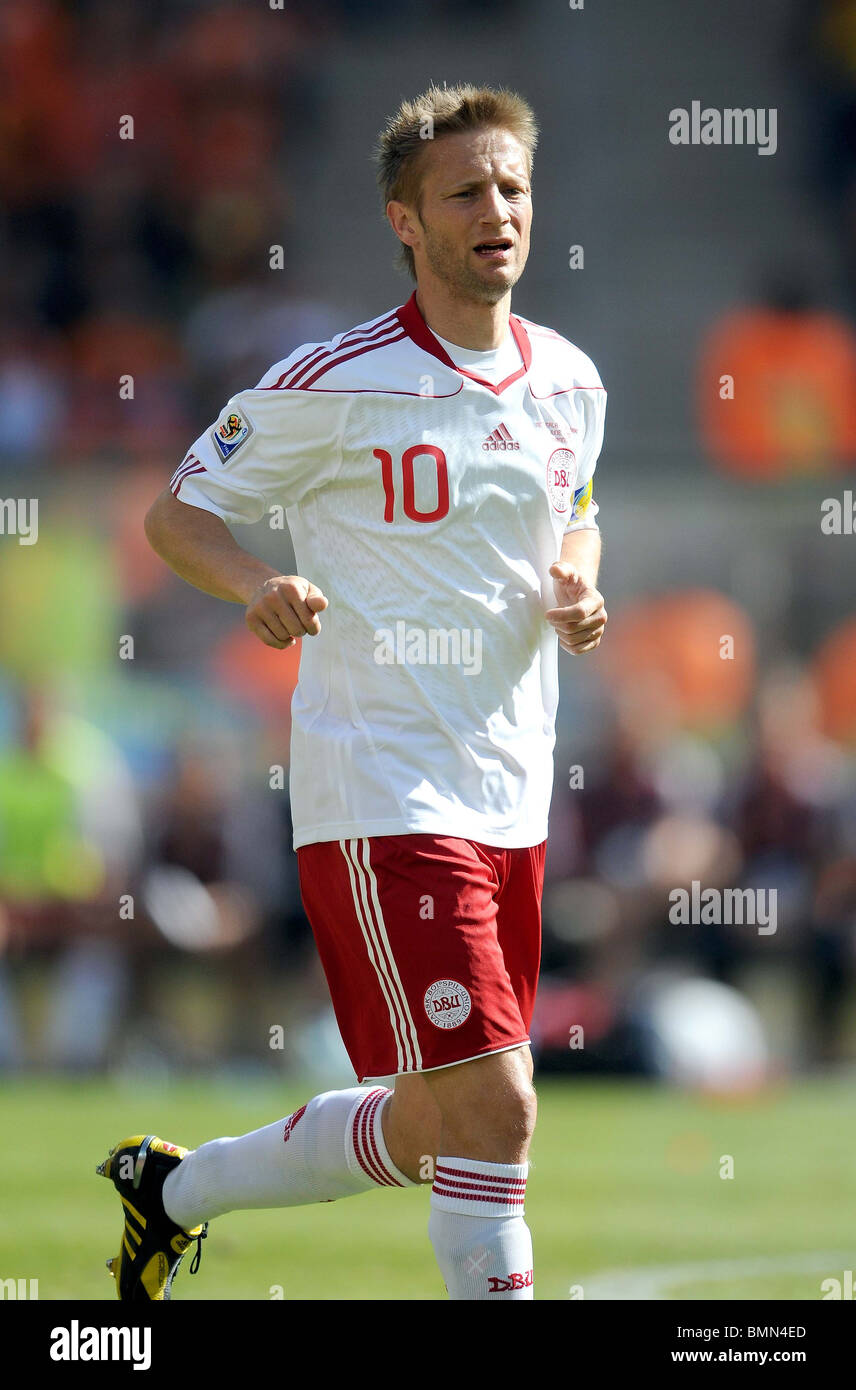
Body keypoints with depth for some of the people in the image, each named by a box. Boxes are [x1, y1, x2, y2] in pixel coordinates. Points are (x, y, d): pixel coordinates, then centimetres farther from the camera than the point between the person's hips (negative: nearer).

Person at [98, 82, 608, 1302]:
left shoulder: (569, 382, 8)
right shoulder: (334, 385, -10)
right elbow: (176, 514, -1)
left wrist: (579, 587, 3)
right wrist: (261, 588, -22)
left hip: (512, 805, 7)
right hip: (383, 800, -7)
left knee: (425, 1131, 13)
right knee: (490, 1111, -14)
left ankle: (174, 1187, 35)